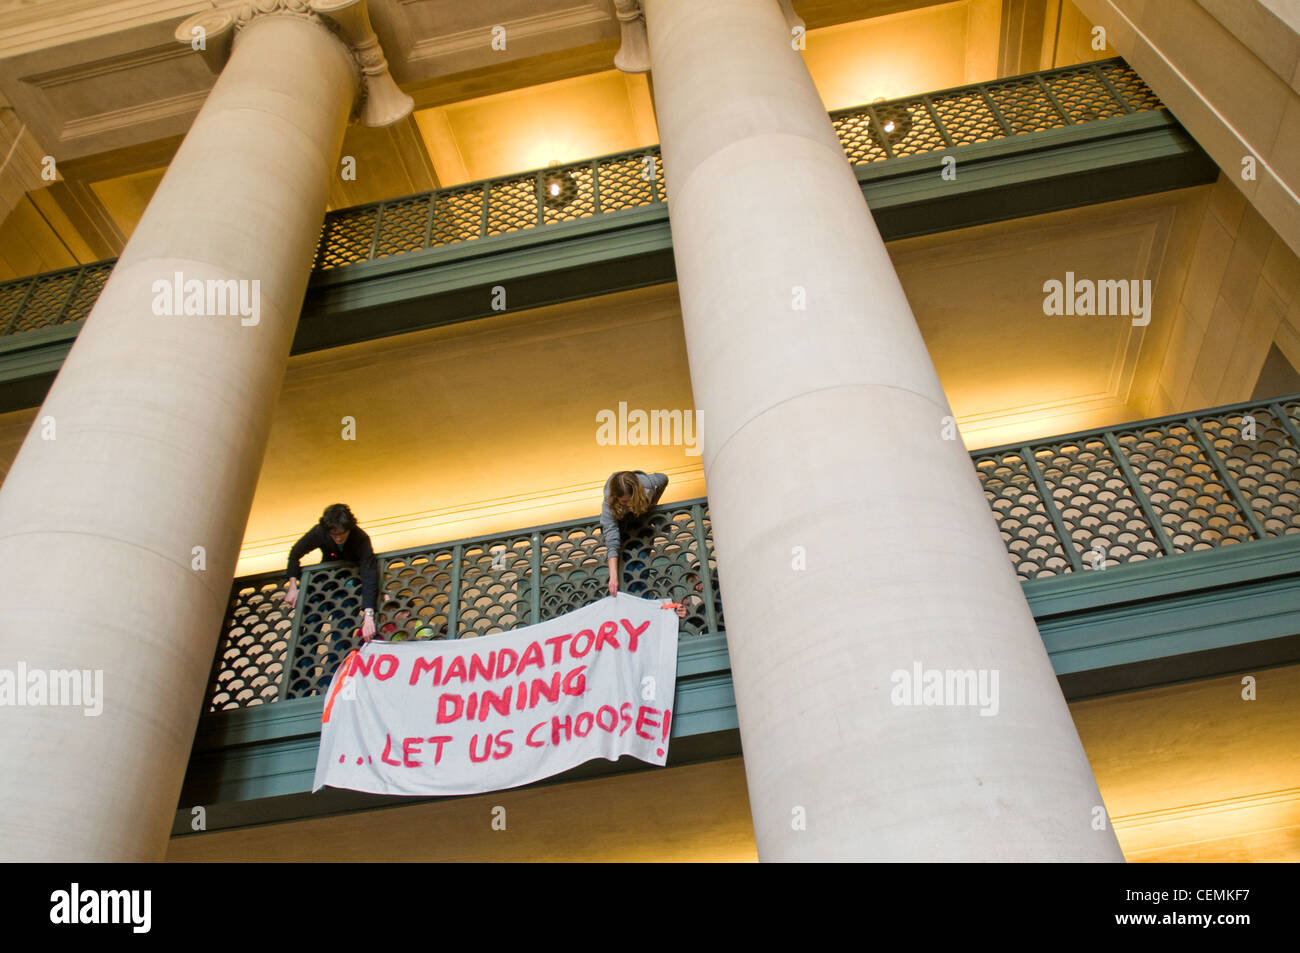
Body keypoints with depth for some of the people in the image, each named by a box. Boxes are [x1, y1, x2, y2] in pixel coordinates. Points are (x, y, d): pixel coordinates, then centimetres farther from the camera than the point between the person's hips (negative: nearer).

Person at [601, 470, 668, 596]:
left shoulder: (647, 483, -45)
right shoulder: (608, 503, -47)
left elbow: (663, 478, -18)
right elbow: (611, 541, -50)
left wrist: (651, 504, -18)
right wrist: (613, 577, -56)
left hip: (643, 507, 1)